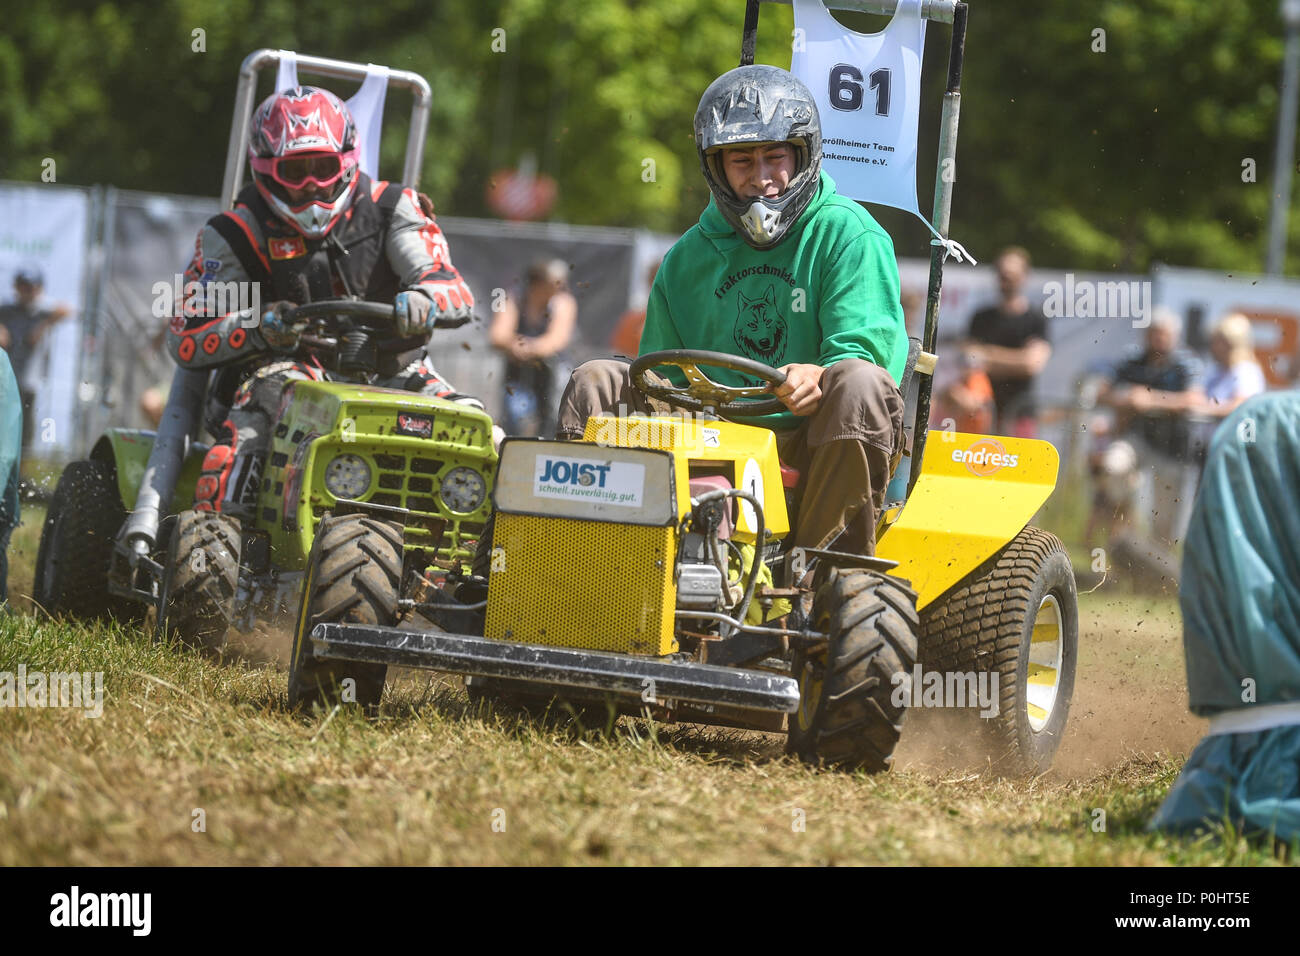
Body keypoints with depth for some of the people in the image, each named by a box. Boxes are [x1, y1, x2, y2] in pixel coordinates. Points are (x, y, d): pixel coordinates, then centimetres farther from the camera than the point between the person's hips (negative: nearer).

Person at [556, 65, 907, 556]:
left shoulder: (846, 234, 1)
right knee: (596, 382, -7)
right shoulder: (688, 259, 17)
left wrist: (820, 379, -34)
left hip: (814, 442, -4)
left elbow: (869, 350, -10)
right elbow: (662, 367, 20)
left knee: (860, 382, -34)